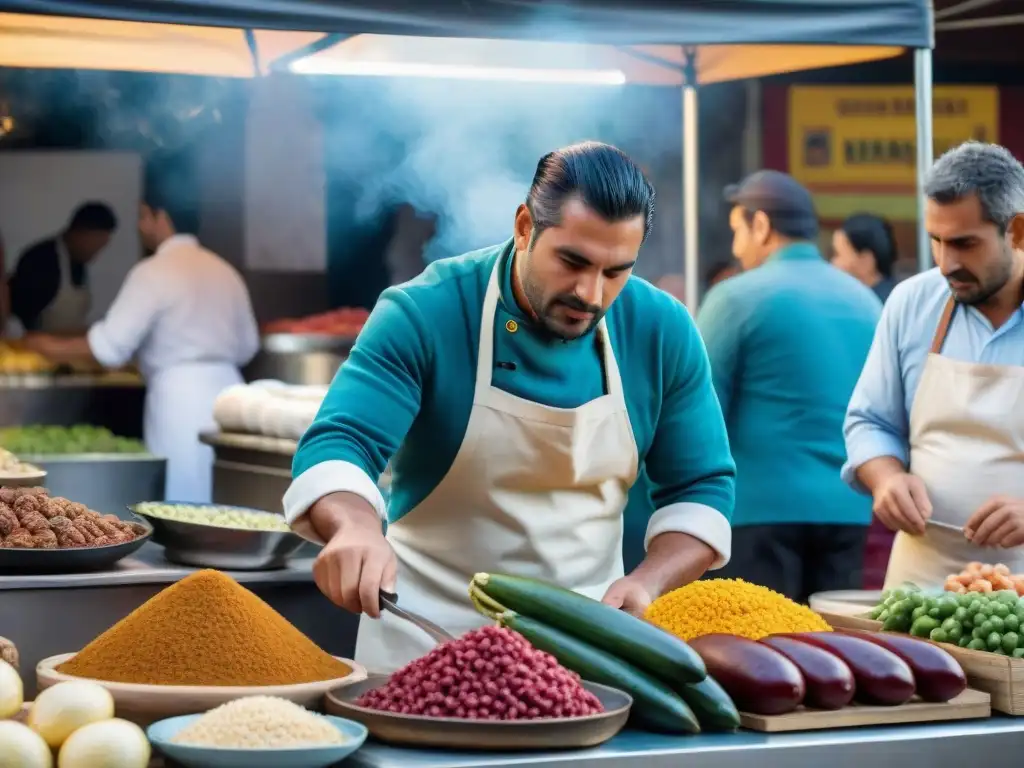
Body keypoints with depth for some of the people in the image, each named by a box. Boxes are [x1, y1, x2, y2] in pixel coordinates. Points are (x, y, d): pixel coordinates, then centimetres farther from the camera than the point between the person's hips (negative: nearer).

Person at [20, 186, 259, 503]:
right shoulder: (224, 270, 13)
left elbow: (112, 343, -11)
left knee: (183, 500, -3)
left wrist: (58, 349, 3)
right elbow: (247, 346, 16)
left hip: (180, 397, -7)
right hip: (226, 388, 7)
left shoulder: (154, 272, -7)